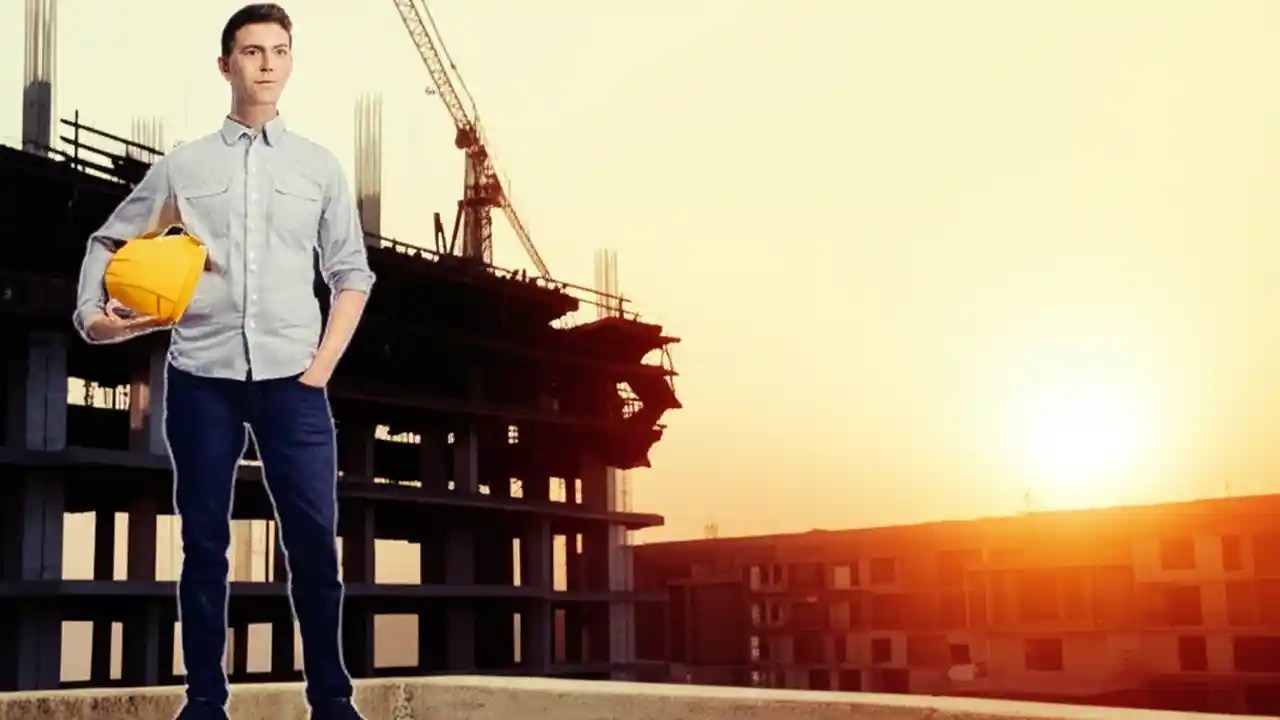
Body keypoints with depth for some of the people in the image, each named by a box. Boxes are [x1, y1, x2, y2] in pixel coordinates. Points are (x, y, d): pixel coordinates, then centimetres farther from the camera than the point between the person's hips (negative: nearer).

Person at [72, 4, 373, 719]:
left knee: (315, 539, -4)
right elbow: (107, 242, 16)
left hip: (291, 377, 0)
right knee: (205, 541, 5)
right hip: (201, 376, 0)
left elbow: (352, 274, 11)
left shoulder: (320, 166, 9)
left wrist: (323, 365, 1)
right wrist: (92, 313, -2)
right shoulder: (183, 166, 8)